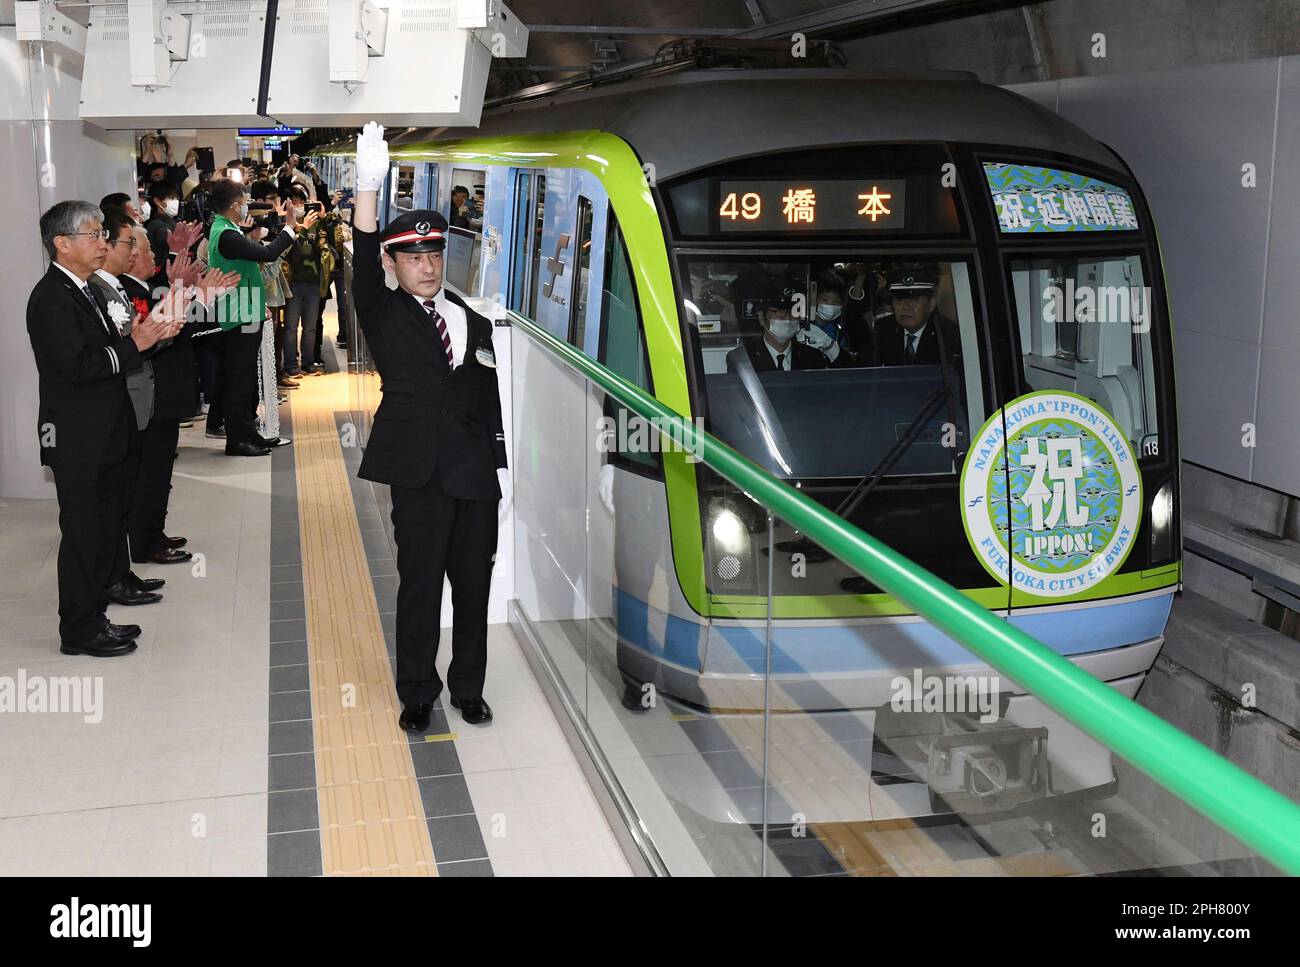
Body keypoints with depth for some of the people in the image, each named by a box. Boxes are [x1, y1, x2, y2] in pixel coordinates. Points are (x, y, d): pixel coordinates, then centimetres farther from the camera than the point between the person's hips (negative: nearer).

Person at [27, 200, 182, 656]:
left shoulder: (86, 290, 14)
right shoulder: (52, 298, -17)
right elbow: (77, 366, -24)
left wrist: (146, 334, -1)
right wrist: (134, 344, -20)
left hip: (102, 436, 9)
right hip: (76, 439, -9)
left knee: (103, 529, 16)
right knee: (81, 532, -1)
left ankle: (94, 616, 27)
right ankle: (80, 631, 10)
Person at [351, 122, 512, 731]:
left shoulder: (473, 322, 11)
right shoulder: (384, 315, 1)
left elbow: (490, 402, 12)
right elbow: (363, 264, -19)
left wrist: (501, 469, 7)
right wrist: (369, 185, -32)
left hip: (476, 473, 4)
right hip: (419, 474, -3)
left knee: (473, 586, 11)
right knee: (419, 586, 4)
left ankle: (468, 688, 27)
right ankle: (417, 694, 20)